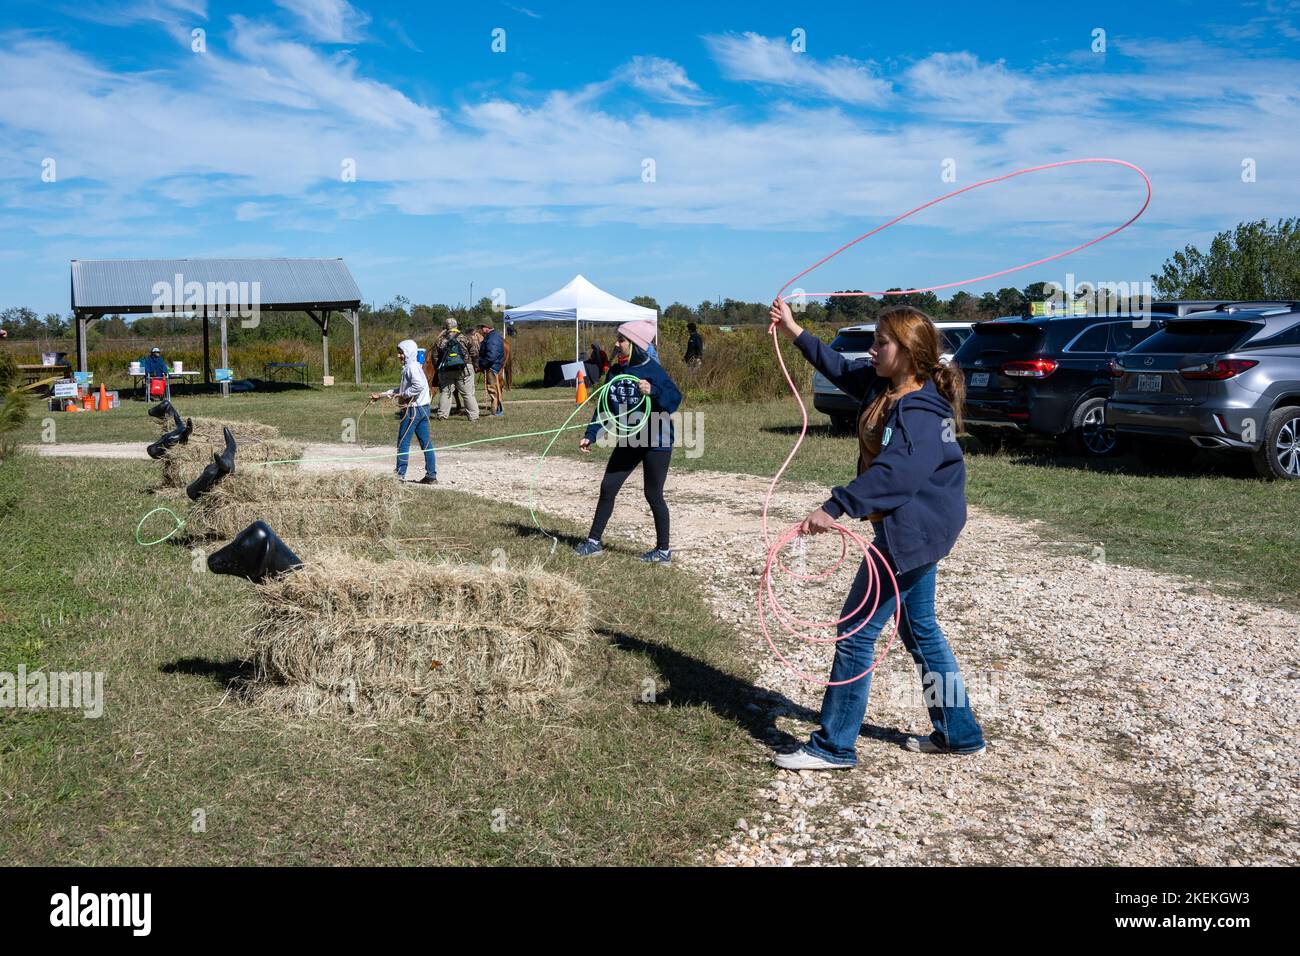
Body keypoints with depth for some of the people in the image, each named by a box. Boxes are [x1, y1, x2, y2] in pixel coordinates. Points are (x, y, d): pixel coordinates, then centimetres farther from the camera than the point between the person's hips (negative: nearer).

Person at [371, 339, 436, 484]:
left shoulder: (412, 367, -13)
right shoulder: (411, 367, 18)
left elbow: (419, 386, -28)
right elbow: (402, 387, 25)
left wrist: (403, 395, -17)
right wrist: (382, 395, 24)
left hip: (413, 409, -10)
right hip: (423, 408, 10)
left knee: (403, 442, -1)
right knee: (425, 443, 9)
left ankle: (400, 475, 2)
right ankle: (431, 475, 11)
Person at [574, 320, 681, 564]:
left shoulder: (652, 370, -16)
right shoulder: (615, 371, 3)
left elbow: (675, 400, -21)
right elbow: (605, 406, 10)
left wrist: (653, 391, -37)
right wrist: (590, 435, 5)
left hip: (656, 442, -7)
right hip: (629, 441, 7)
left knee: (653, 494, -1)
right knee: (608, 487, 8)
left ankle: (664, 550, 13)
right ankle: (594, 542, 20)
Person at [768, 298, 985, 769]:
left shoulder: (922, 412, -25)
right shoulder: (885, 385, 4)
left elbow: (896, 471, -40)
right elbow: (840, 368, 21)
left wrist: (835, 507, -47)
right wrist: (794, 332, 22)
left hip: (912, 532, -11)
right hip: (914, 529, 11)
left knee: (856, 632, -4)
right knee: (919, 628, 19)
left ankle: (834, 745, 6)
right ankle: (958, 733, 30)